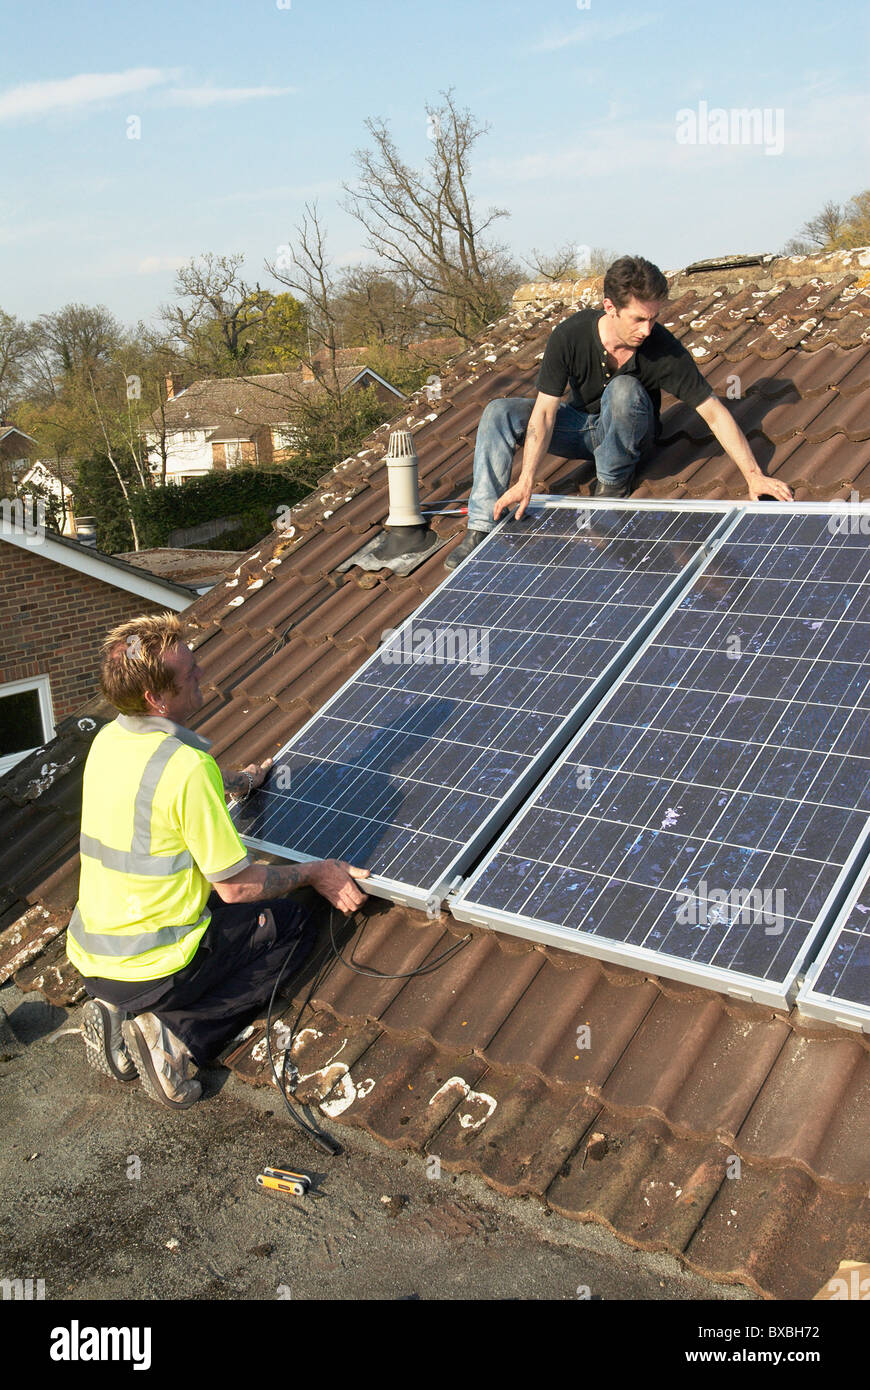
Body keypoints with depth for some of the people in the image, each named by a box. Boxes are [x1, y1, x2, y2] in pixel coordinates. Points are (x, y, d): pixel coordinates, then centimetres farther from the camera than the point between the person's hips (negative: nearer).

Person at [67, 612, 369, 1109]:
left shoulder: (108, 739, 0)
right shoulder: (187, 765, -25)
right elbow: (237, 885, -17)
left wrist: (239, 782, 39)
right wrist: (314, 873, -1)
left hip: (90, 957, 7)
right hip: (153, 970, -7)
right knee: (294, 923, 13)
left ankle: (118, 1013, 11)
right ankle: (180, 1036, -3)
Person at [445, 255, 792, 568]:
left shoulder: (664, 350, -28)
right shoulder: (569, 336, -25)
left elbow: (714, 413, -24)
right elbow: (545, 412, -24)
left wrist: (754, 476, -30)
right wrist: (526, 480, -33)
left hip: (631, 436, -2)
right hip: (582, 425, 2)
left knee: (624, 389, -35)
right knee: (499, 413, -17)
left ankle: (614, 479, -12)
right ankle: (482, 528, -18)